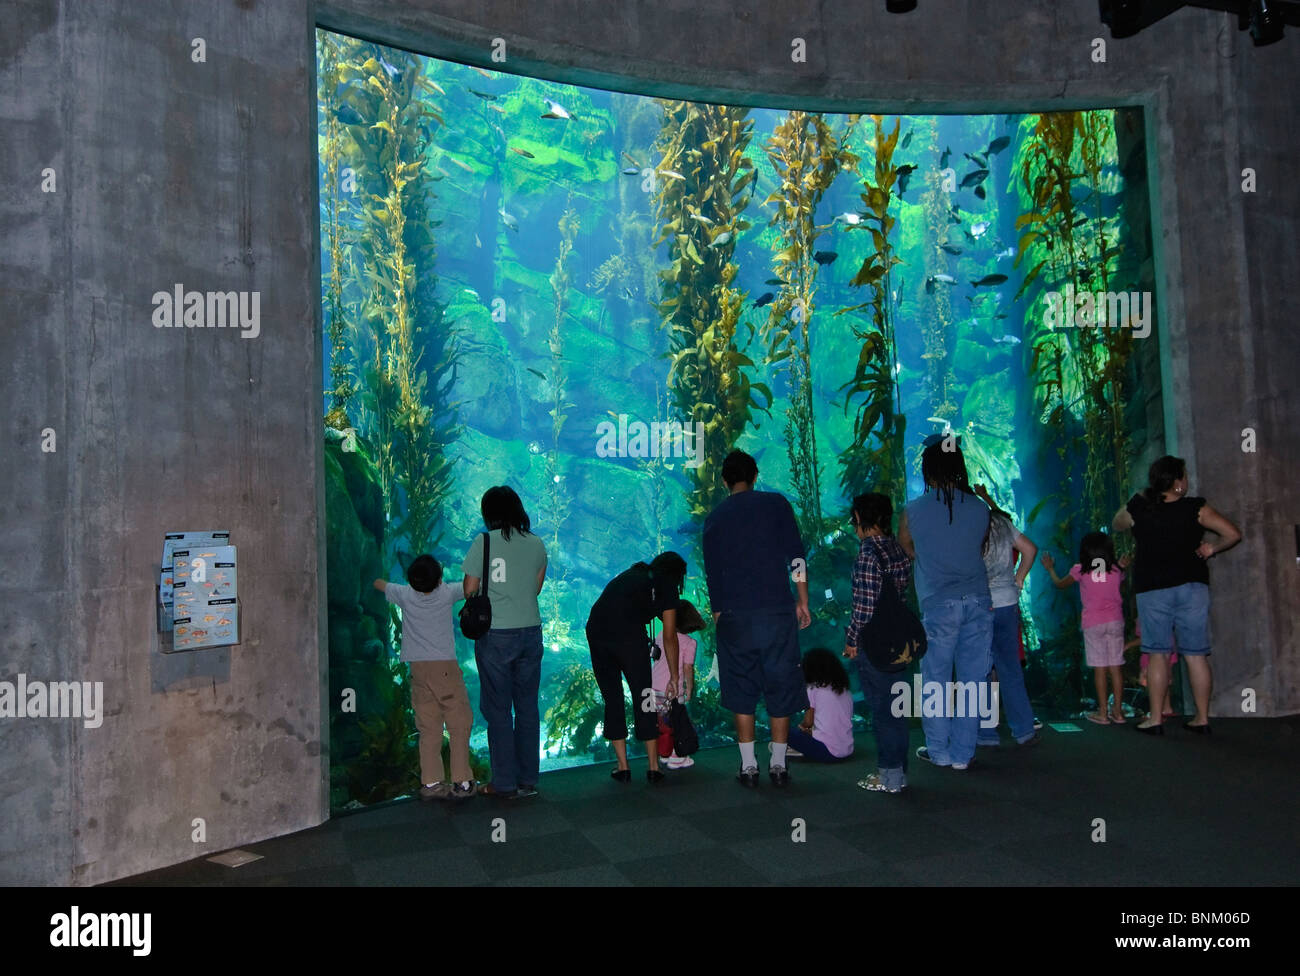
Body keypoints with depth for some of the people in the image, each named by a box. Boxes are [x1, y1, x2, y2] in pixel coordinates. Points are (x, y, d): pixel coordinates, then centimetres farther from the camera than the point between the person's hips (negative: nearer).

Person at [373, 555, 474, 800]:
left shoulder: (405, 595, 2)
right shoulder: (447, 593, -4)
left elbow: (378, 584, 19)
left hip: (418, 669, 3)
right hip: (446, 666, -3)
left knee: (429, 729, 7)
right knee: (459, 726, 3)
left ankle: (431, 782, 5)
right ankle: (461, 782, 1)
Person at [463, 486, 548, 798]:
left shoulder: (484, 541, -9)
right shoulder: (537, 544, 4)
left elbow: (469, 590, -6)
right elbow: (536, 587, 10)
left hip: (495, 634, -4)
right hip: (530, 631, 4)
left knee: (498, 709, 5)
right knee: (527, 706, 11)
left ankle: (504, 784, 10)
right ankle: (528, 780, 19)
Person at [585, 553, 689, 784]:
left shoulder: (631, 574, 32)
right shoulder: (667, 586, 17)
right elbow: (669, 637, 17)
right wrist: (674, 676, 26)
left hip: (596, 630, 5)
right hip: (629, 634, -4)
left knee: (612, 699, 13)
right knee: (642, 697, 10)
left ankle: (623, 767, 15)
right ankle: (653, 767, 14)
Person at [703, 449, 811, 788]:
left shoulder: (714, 518, 8)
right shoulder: (775, 503, 2)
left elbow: (711, 572, 11)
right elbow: (796, 556, -2)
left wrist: (717, 612, 20)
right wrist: (803, 601, 4)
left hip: (734, 615, 1)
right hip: (777, 611, -1)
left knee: (741, 690, 10)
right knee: (781, 687, 8)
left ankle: (748, 767, 12)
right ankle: (778, 765, 12)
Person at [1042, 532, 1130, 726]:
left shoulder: (1080, 570, -2)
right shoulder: (1116, 570, 5)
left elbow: (1060, 584, 11)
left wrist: (1050, 569, 27)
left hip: (1093, 623, -3)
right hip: (1115, 621, 3)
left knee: (1099, 668, -1)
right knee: (1116, 667, 5)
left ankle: (1102, 713, 1)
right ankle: (1118, 711, 9)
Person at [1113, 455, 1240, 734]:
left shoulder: (1137, 509, -4)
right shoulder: (1195, 509, -6)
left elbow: (1117, 525, 17)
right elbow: (1232, 534, -6)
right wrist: (1211, 549, 11)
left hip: (1152, 590, 0)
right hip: (1192, 587, 0)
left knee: (1158, 654, 4)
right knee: (1196, 655, 7)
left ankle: (1155, 719, 4)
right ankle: (1202, 718, 12)